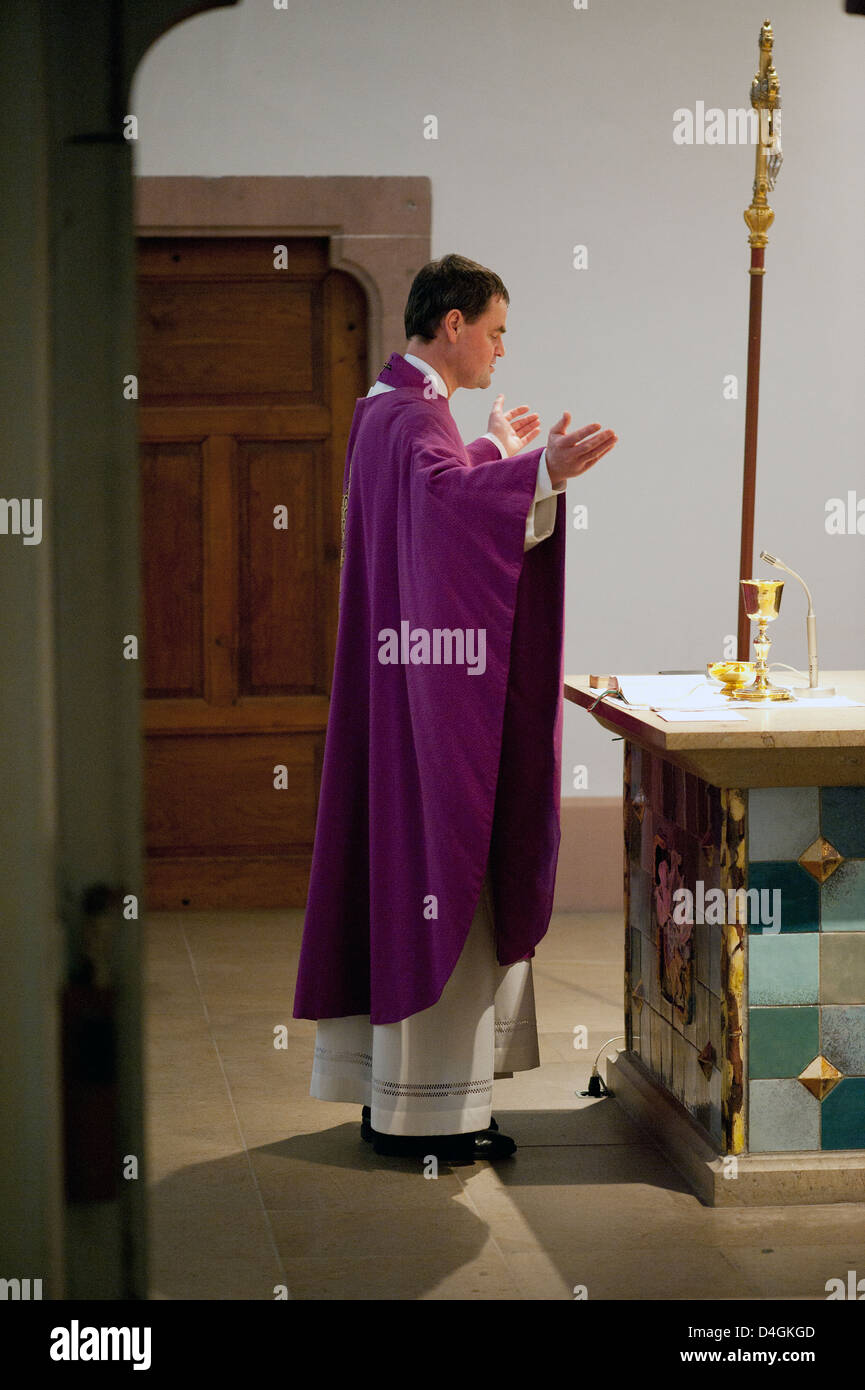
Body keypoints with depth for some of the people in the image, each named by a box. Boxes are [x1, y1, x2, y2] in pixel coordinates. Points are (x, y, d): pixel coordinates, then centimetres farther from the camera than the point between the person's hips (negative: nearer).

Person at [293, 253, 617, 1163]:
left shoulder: (388, 407, 16)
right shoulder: (414, 419, -17)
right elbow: (442, 493, -40)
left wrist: (498, 451, 51)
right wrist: (538, 471, -54)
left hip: (409, 673, 11)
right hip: (432, 687, -11)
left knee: (407, 872, 13)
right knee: (435, 876, -7)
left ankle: (394, 1087, 20)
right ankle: (425, 1110, -2)